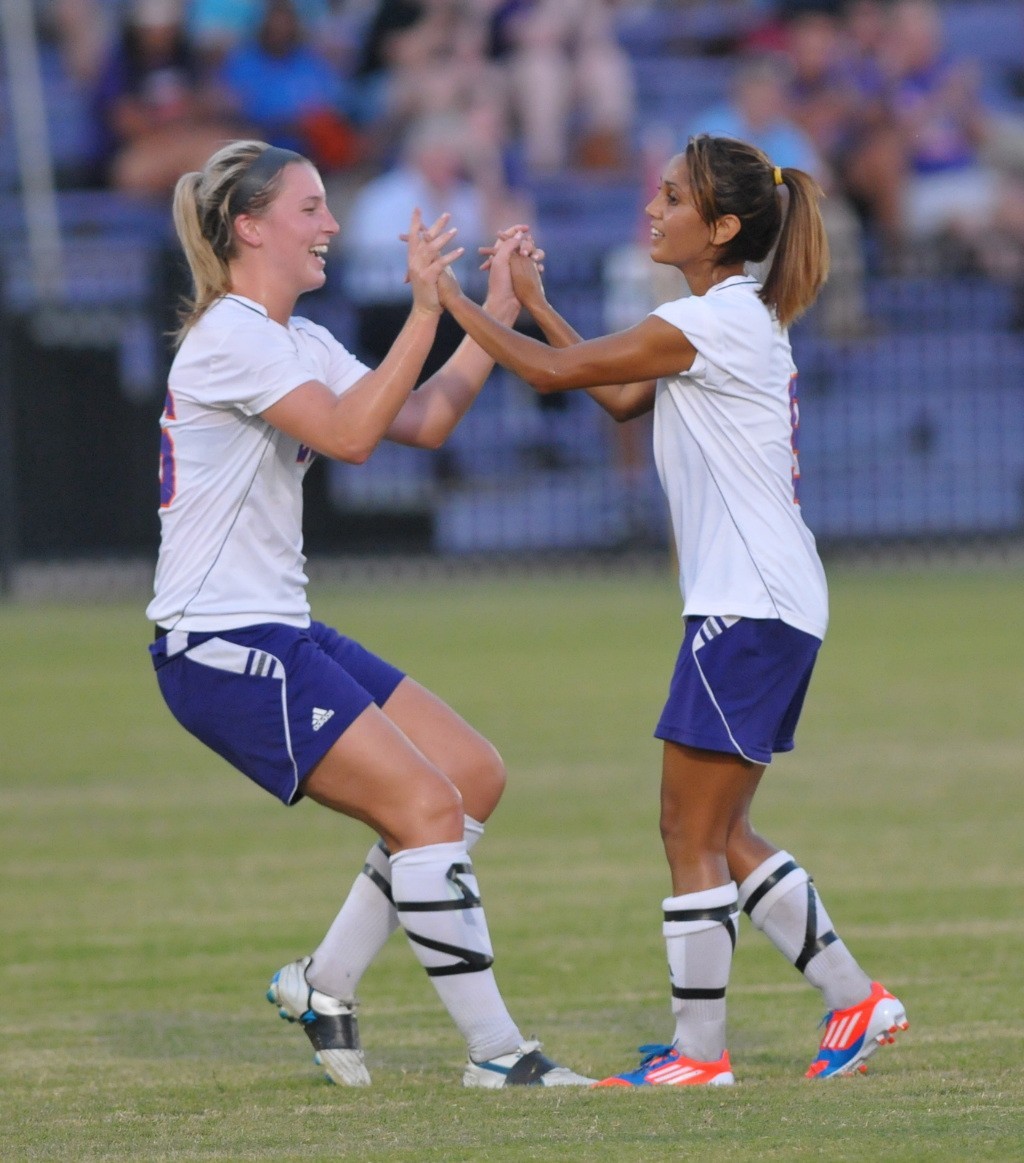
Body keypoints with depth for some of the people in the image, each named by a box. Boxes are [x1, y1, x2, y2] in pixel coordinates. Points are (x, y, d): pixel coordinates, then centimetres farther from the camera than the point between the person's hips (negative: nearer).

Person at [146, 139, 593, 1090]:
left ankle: (323, 983, 14)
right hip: (222, 647, -10)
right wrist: (425, 312, -28)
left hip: (283, 636, 10)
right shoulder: (230, 338, -14)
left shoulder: (298, 342, 17)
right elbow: (350, 434, -26)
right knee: (425, 804, -15)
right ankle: (492, 1049, -10)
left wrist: (499, 307, 9)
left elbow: (422, 421, 15)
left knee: (474, 776, 7)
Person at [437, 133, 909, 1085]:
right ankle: (855, 1000, 15)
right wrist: (531, 297, 19)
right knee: (720, 835, 14)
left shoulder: (714, 320, -15)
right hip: (766, 607, 10)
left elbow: (555, 372, -13)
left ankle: (698, 1051, -2)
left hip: (751, 605, -10)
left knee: (692, 832, -5)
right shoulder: (739, 318, 15)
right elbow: (623, 398, 22)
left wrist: (450, 298, -4)